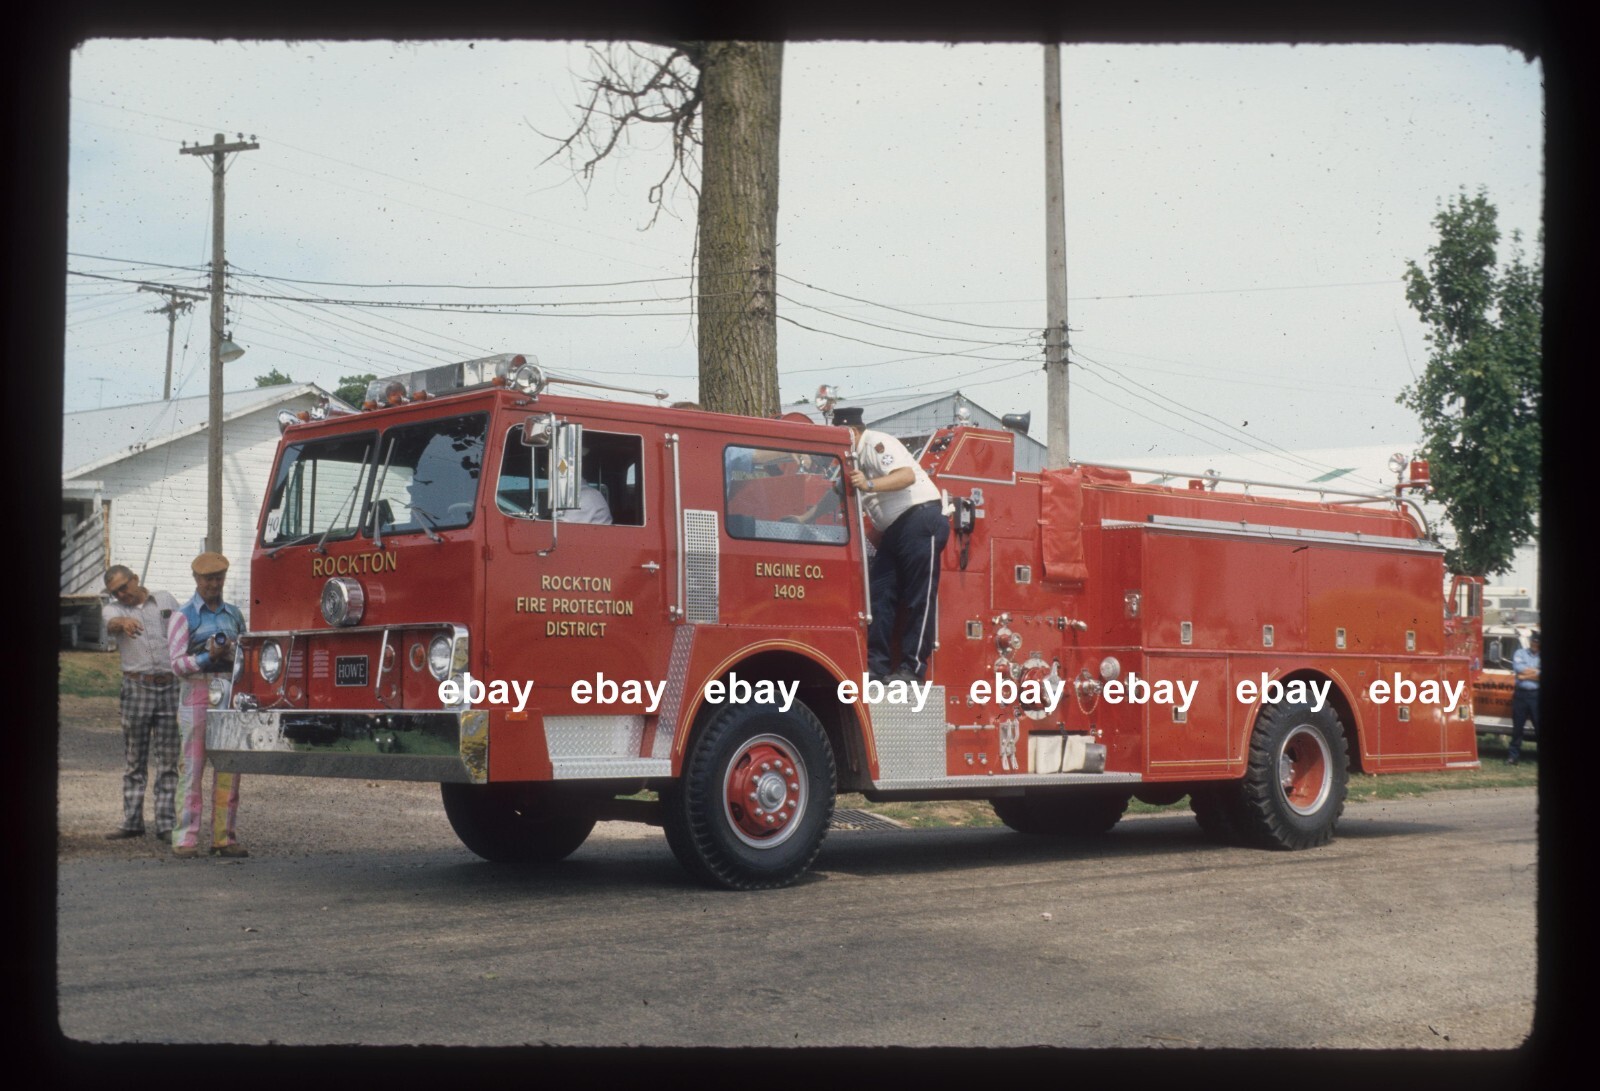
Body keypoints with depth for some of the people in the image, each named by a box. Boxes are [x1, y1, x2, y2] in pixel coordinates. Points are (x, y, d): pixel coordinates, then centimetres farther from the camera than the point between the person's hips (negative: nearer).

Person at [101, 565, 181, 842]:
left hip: (171, 687, 1)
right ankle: (132, 821, 9)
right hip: (137, 687, 0)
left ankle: (165, 824, 3)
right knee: (134, 761, 3)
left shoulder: (166, 600, 12)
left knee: (168, 761, 1)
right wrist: (124, 623, -42)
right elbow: (111, 623, -17)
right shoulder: (114, 609, 7)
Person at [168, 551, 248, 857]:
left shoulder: (234, 614, 17)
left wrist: (237, 653, 2)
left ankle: (223, 837, 8)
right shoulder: (184, 616, 3)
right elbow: (178, 663, -2)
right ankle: (186, 839, -2)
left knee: (228, 769, 2)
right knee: (192, 769, -4)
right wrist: (209, 657, -17)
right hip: (197, 696, -4)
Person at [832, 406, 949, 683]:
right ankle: (875, 664, 1)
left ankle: (912, 668, -9)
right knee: (879, 594, 2)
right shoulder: (857, 457, 19)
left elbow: (907, 475, -23)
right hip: (895, 530, 10)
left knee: (919, 599, -7)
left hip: (919, 517, -10)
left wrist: (869, 485, -34)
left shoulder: (876, 443, -9)